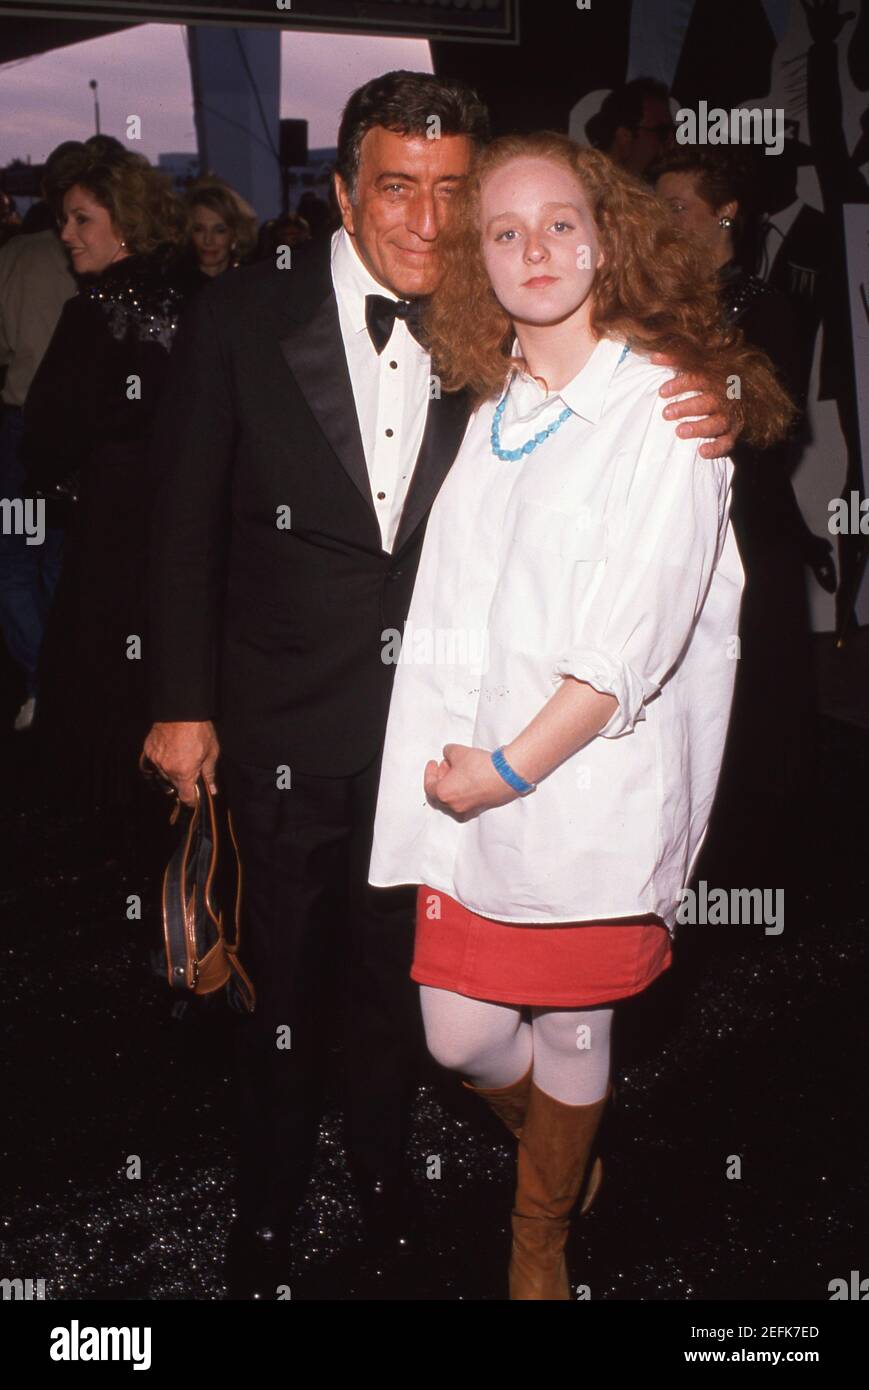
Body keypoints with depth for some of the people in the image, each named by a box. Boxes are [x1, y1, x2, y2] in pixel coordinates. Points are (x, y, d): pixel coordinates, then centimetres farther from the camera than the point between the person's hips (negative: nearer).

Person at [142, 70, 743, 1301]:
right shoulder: (240, 320, -8)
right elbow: (184, 526, -4)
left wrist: (703, 419, -20)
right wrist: (182, 704, -4)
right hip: (288, 726, -1)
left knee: (397, 963, 20)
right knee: (285, 972, 15)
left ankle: (380, 1158, 47)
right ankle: (269, 1199, 41)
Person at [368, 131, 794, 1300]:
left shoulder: (669, 405, -7)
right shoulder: (491, 411, 11)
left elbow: (635, 635, -14)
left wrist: (509, 767, -14)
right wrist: (452, 762, 3)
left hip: (591, 784, -4)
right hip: (471, 782, 4)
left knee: (572, 1029, 10)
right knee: (460, 1035, 5)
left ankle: (543, 1239, 38)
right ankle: (562, 1152, 39)